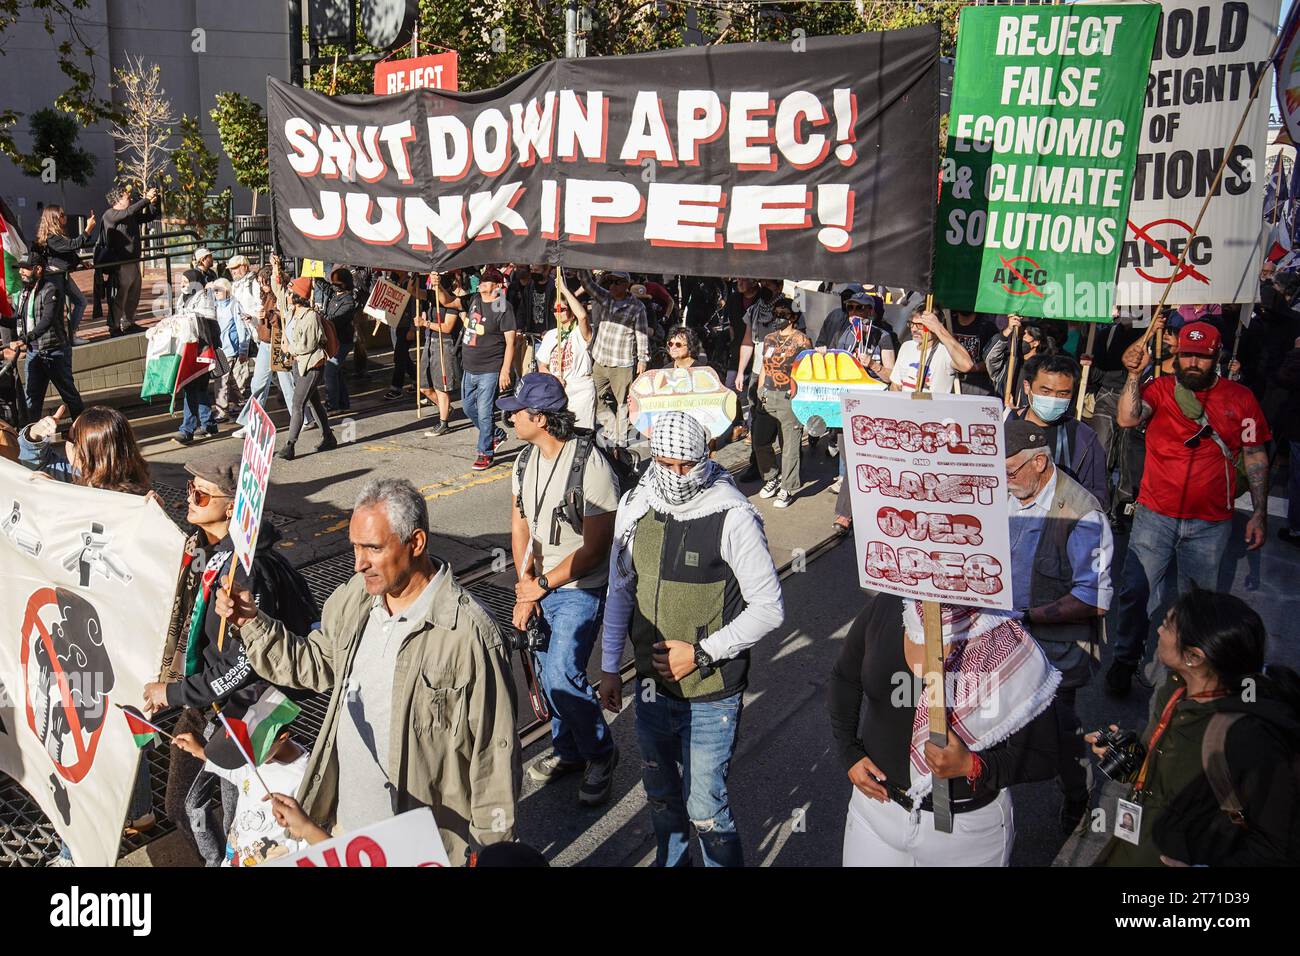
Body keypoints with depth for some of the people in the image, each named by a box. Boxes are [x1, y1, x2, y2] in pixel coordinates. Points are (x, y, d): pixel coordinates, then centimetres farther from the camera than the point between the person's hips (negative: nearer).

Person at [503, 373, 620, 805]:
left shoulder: (590, 466, -21)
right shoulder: (526, 460, 2)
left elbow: (595, 547, -19)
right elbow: (520, 527, 6)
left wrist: (541, 584, -14)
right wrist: (524, 589, -4)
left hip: (579, 588, -7)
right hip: (537, 584, 7)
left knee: (563, 674, -14)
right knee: (549, 671, 14)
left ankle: (601, 754, 10)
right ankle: (568, 750, 36)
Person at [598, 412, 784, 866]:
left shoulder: (732, 516, -19)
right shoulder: (635, 505, -4)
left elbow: (769, 607, -15)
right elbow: (620, 590, 8)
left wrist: (701, 653, -18)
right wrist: (609, 667, 12)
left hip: (712, 695, -5)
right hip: (652, 685, 5)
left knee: (704, 805, 4)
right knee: (660, 791, 23)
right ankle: (670, 859, 48)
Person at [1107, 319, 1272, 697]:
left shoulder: (1240, 398, 2)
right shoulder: (1160, 389, -1)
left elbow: (1256, 457, 5)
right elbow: (1127, 419, -19)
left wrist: (1260, 513, 2)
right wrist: (1134, 374, -29)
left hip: (1210, 523, 1)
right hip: (1154, 516, -1)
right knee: (1136, 591, 2)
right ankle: (1124, 659, 20)